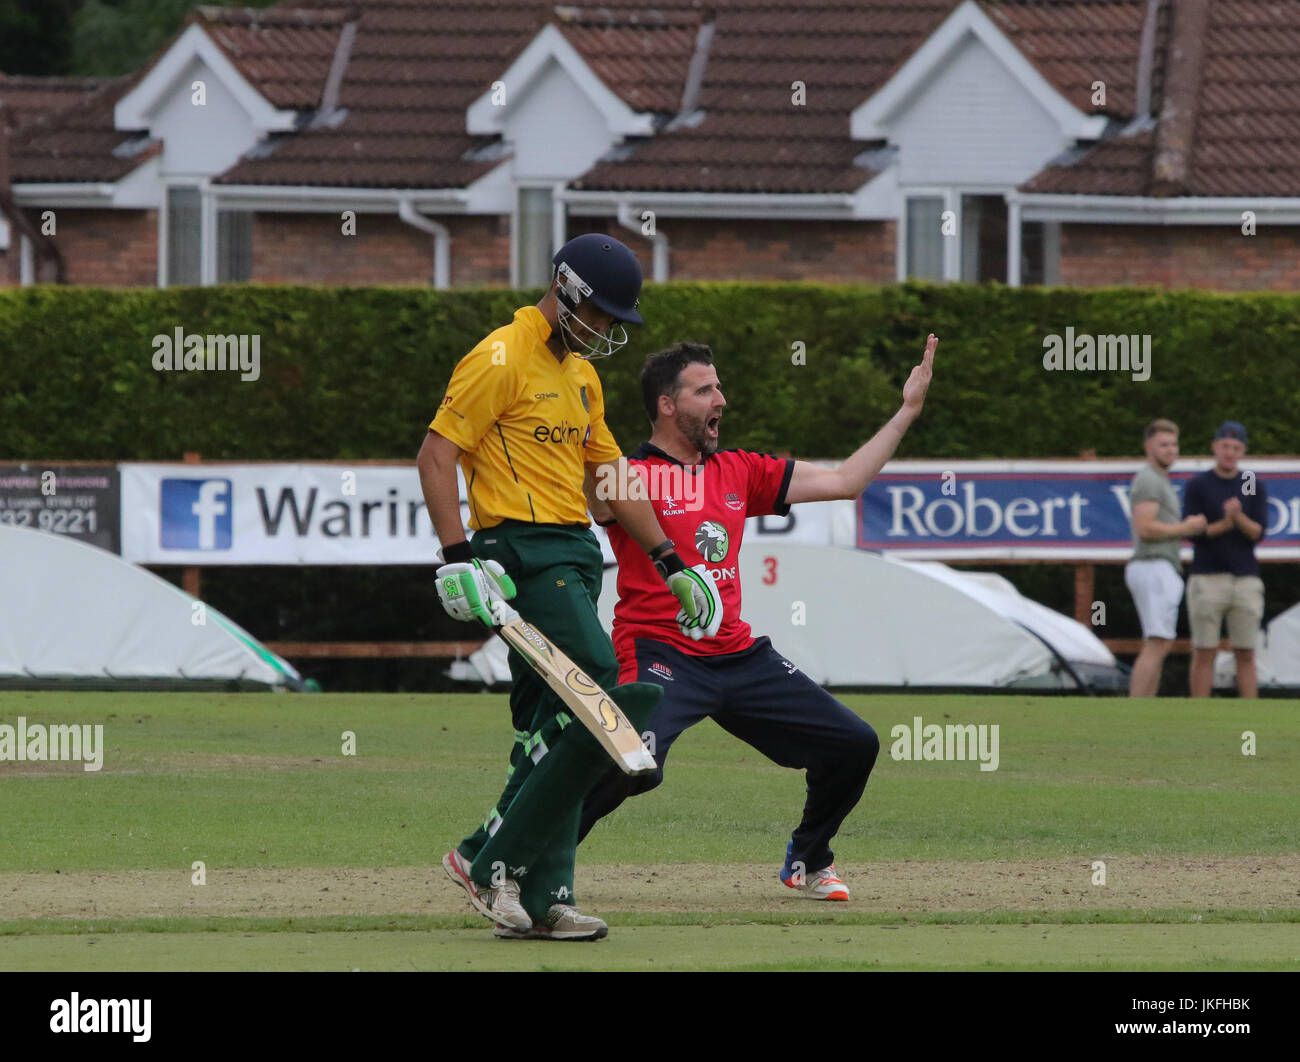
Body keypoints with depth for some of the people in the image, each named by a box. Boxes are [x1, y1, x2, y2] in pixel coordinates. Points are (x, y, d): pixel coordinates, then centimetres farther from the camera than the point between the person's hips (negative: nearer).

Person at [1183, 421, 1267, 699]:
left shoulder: (1255, 488, 8)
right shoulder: (1196, 486, 1)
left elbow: (1258, 533, -3)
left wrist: (1238, 517, -24)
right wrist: (1225, 524, -24)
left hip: (1245, 580, 2)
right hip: (1207, 580, -2)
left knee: (1246, 655, 3)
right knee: (1204, 654, -2)